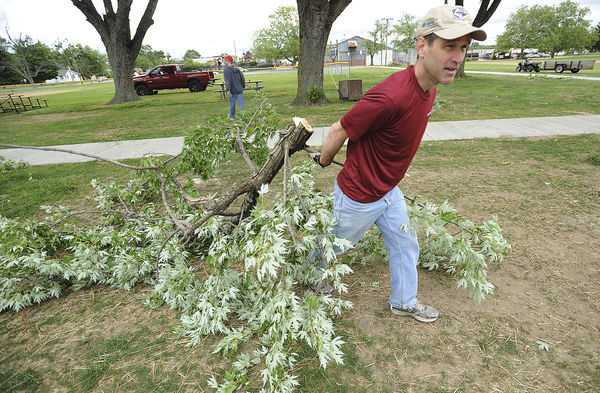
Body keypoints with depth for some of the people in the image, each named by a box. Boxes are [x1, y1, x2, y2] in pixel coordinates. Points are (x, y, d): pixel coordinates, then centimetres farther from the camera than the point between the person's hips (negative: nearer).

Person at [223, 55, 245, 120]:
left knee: (232, 104, 10)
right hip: (240, 90, 4)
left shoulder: (226, 70, -10)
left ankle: (232, 117, 24)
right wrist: (243, 86, 18)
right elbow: (243, 79, 8)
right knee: (241, 104, 3)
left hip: (233, 91, -4)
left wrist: (228, 90, -25)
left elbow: (227, 80, -20)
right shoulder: (237, 69, 7)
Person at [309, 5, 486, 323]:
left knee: (405, 246, 19)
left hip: (388, 190, 8)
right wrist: (323, 162, -5)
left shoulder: (429, 90, -3)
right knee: (334, 245, 19)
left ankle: (404, 302, 43)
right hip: (358, 197, -8)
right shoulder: (391, 96, -34)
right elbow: (338, 132, -22)